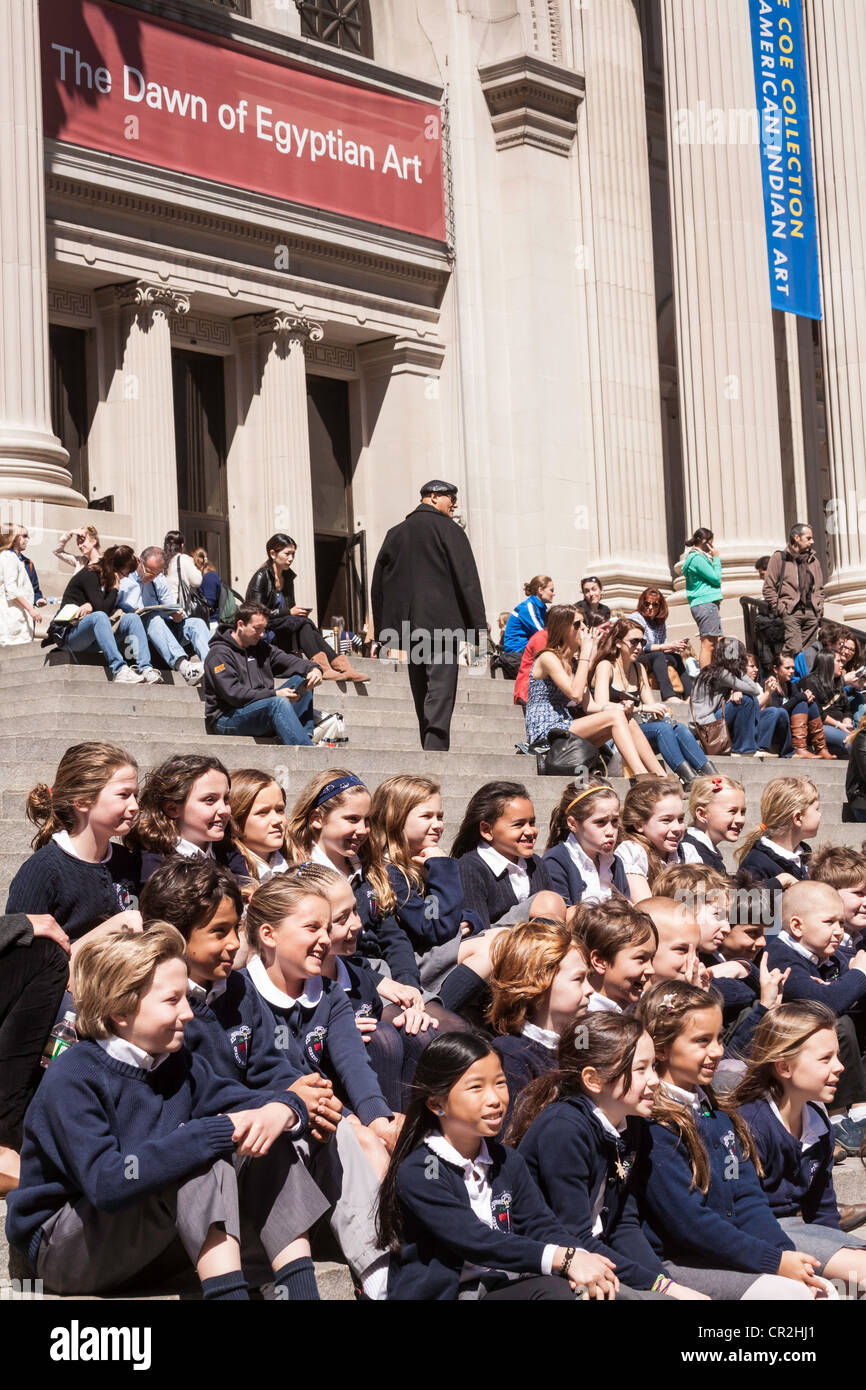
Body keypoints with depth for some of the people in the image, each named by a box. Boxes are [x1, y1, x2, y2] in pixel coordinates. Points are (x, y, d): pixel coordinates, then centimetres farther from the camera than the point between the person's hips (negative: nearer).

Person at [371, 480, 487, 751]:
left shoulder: (395, 534, 15)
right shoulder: (448, 529, -2)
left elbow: (377, 584, 15)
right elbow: (467, 579, -7)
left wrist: (382, 631, 17)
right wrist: (479, 626, -7)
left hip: (407, 625, 6)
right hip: (441, 621, -6)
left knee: (421, 693, 11)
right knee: (440, 689, -10)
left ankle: (430, 749, 12)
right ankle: (436, 748, -20)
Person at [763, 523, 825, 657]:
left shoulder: (814, 560, 20)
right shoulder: (779, 557, 3)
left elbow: (819, 588, 26)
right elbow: (769, 588, -1)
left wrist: (819, 608, 10)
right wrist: (781, 609, -9)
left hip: (811, 614, 5)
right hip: (790, 613, -5)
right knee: (795, 651, -17)